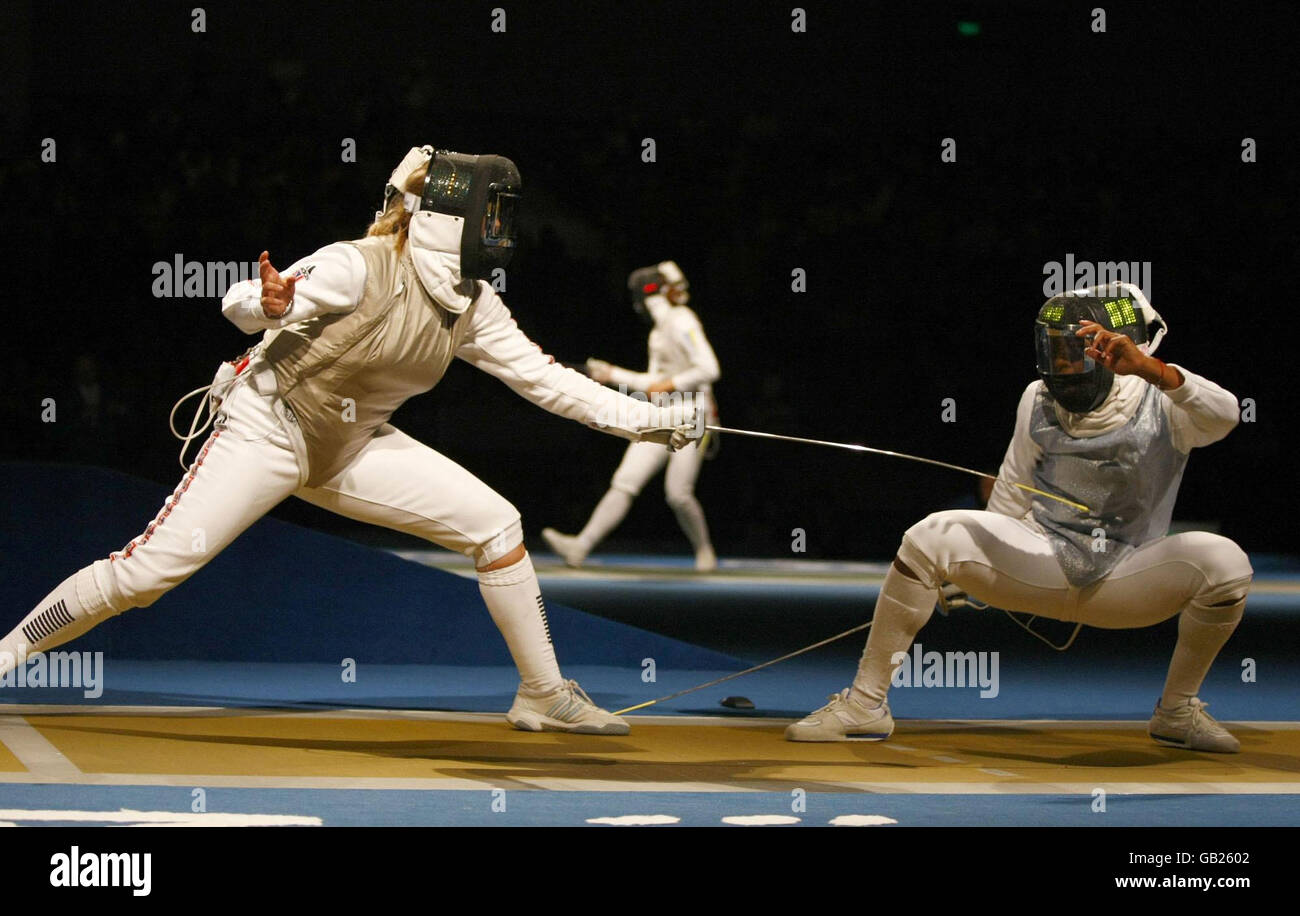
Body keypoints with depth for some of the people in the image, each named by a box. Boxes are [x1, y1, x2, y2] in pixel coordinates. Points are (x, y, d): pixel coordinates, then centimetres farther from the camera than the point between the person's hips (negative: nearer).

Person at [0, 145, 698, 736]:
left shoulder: (471, 305, -2)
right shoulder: (359, 268, -24)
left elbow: (543, 379, 3)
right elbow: (239, 305, -27)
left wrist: (644, 420, -4)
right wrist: (269, 303, -51)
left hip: (351, 446, 7)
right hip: (267, 428, -7)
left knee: (498, 529, -5)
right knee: (144, 576, -18)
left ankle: (544, 697, 6)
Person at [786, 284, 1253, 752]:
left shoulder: (1161, 401, -10)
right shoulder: (1039, 401, 0)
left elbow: (1224, 415, -32)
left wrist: (1149, 368, -48)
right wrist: (973, 573, 12)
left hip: (1126, 580, -2)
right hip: (1043, 563, 2)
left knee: (1224, 561, -30)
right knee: (929, 536, -23)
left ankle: (1176, 710, -6)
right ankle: (864, 704, -14)